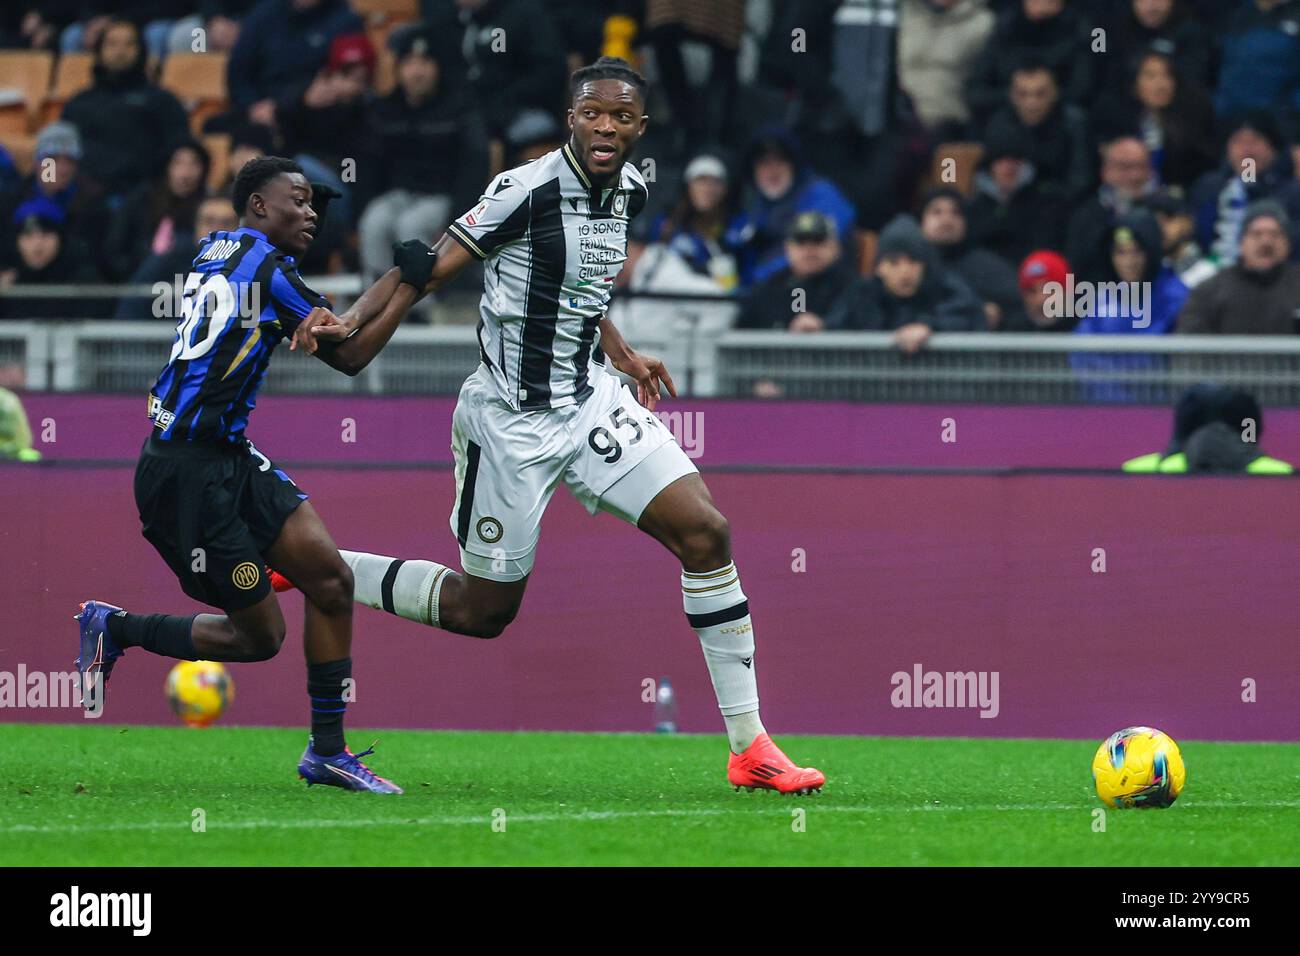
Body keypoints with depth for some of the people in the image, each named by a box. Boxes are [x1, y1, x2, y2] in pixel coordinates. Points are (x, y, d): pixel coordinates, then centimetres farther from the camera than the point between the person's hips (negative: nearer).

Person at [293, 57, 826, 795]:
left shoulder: (631, 189, 3)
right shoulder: (528, 189, -19)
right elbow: (434, 266, -19)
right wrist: (360, 329, -29)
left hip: (588, 400, 6)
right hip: (512, 421, -6)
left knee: (705, 532, -8)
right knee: (486, 609, 3)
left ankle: (749, 746, -2)